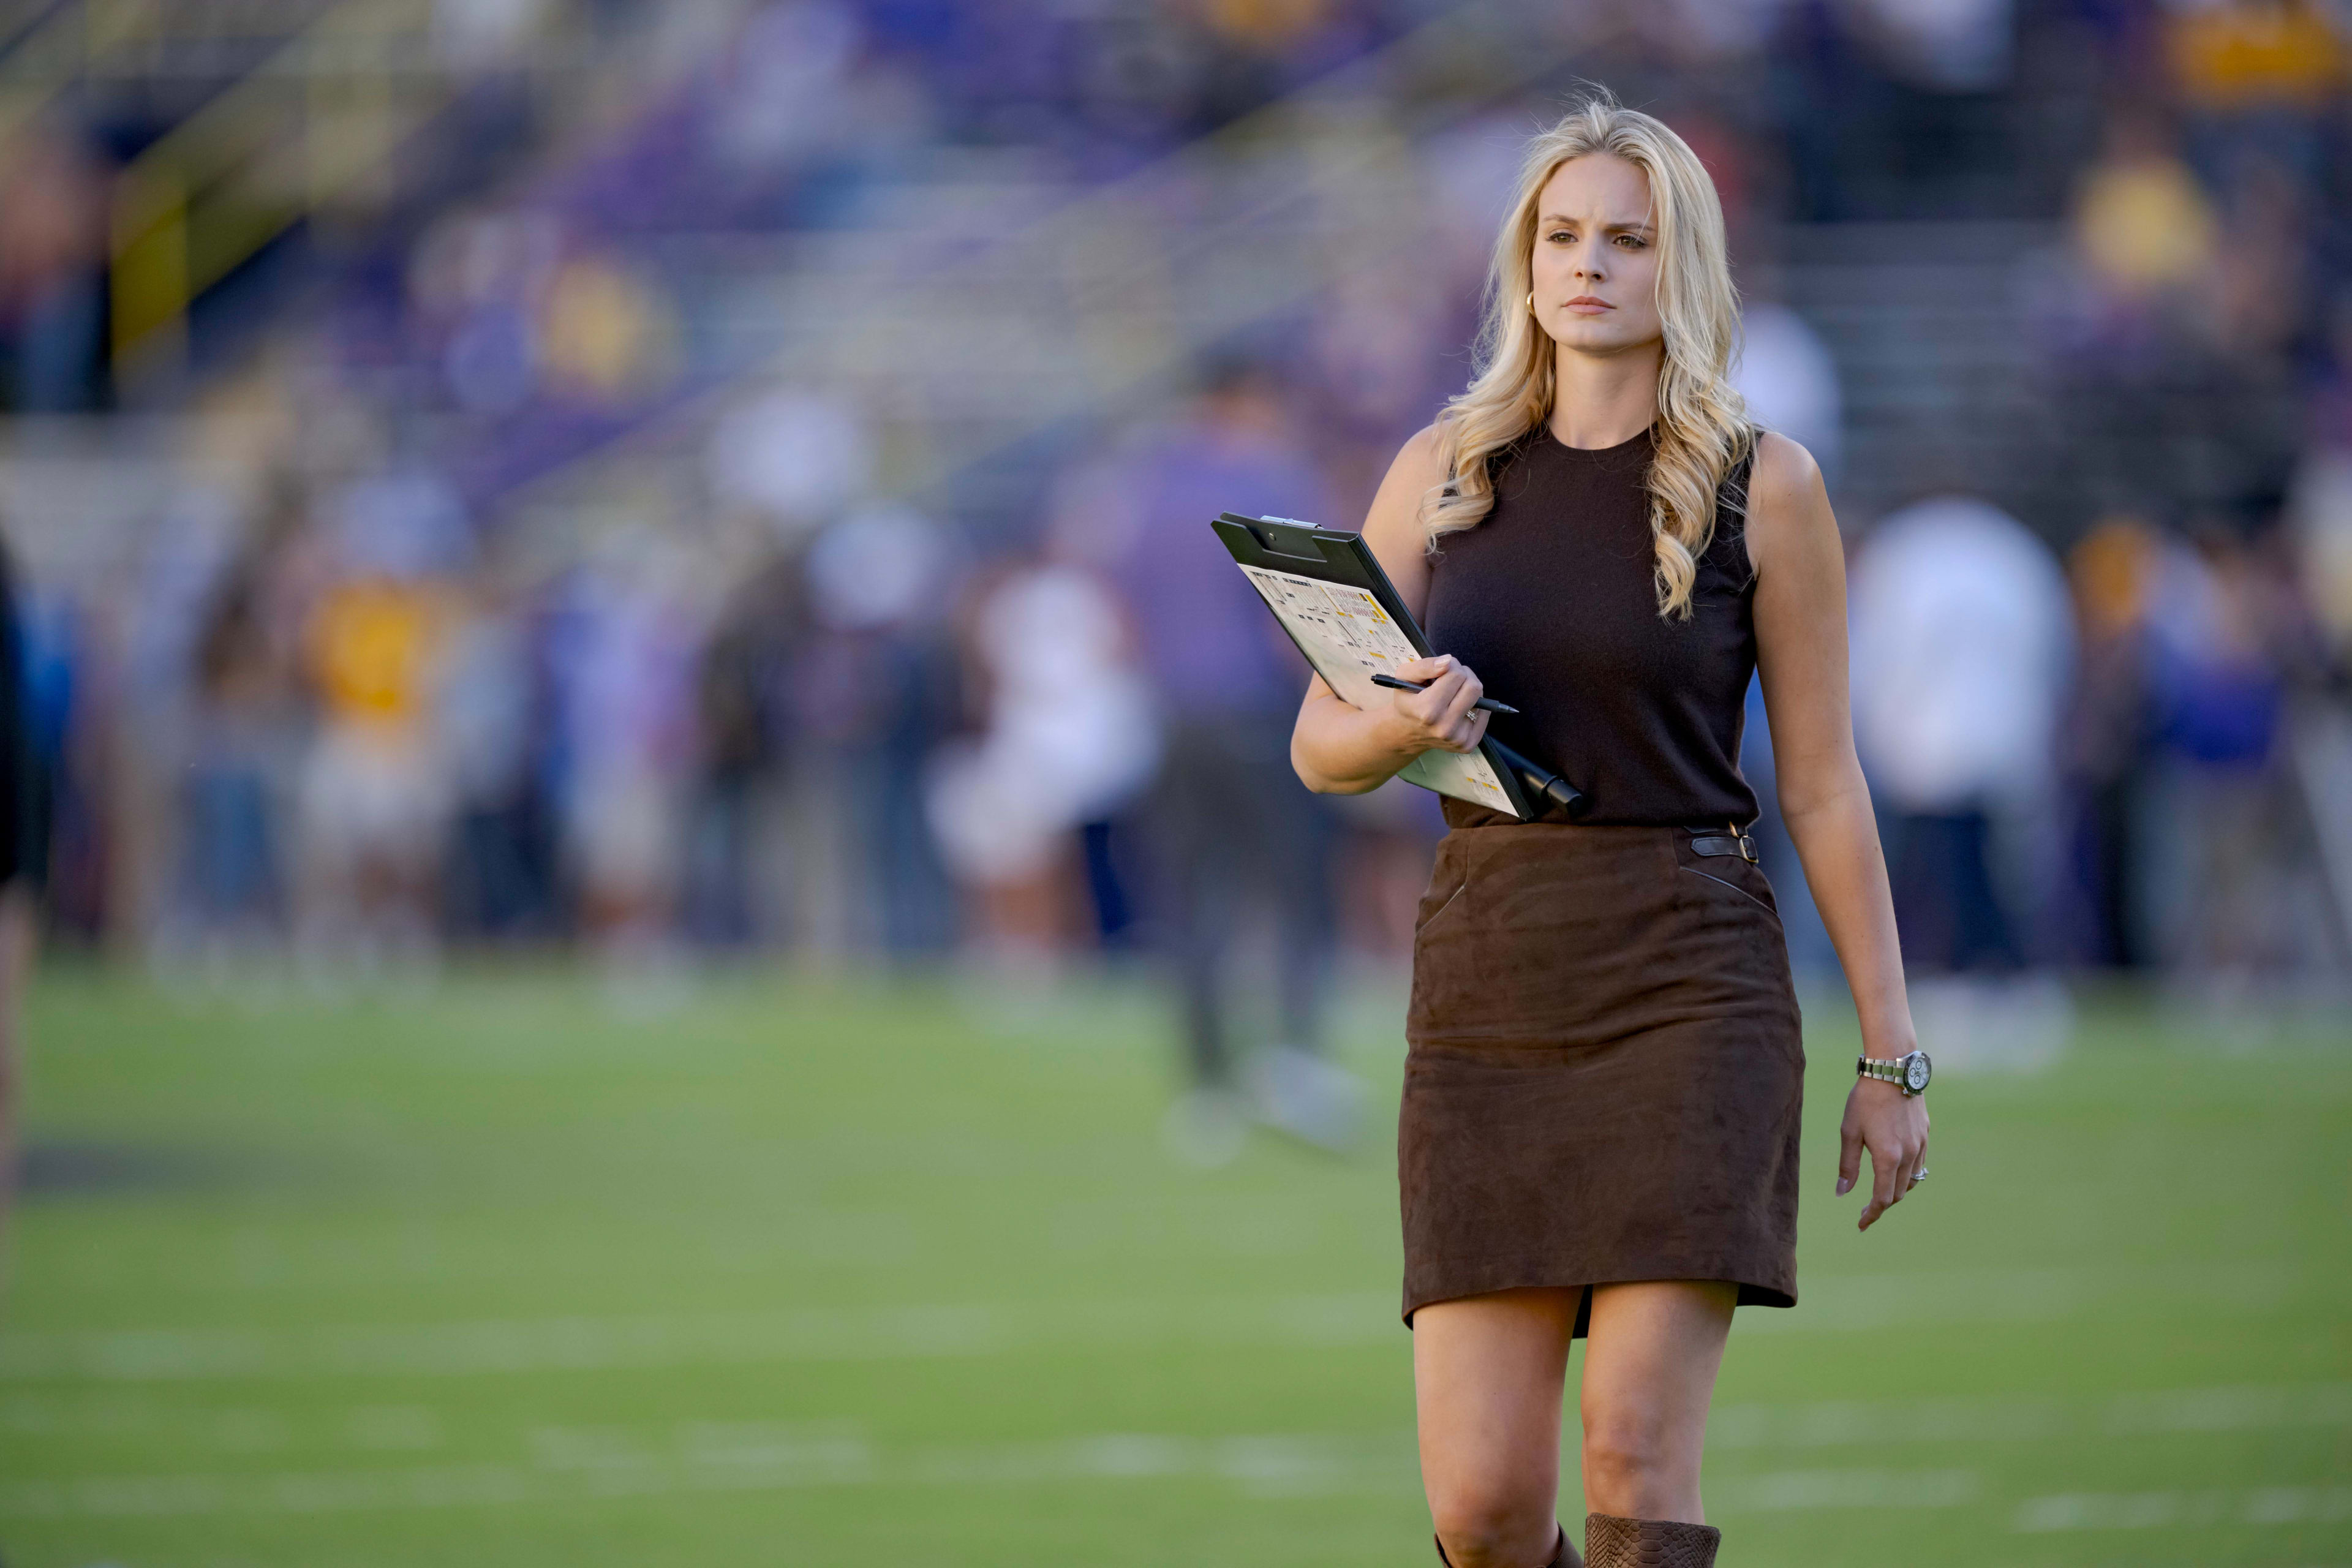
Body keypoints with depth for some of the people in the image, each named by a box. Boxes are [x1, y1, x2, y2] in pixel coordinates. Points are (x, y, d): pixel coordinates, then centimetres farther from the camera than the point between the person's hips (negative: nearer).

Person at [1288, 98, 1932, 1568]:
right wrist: (1405, 725, -14)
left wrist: (1893, 1055, 2)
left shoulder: (1764, 486, 0)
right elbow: (1322, 746, 10)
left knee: (1638, 1447, -13)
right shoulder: (1445, 472, 8)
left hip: (1687, 987, -3)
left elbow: (1825, 785, 3)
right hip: (1486, 990, 3)